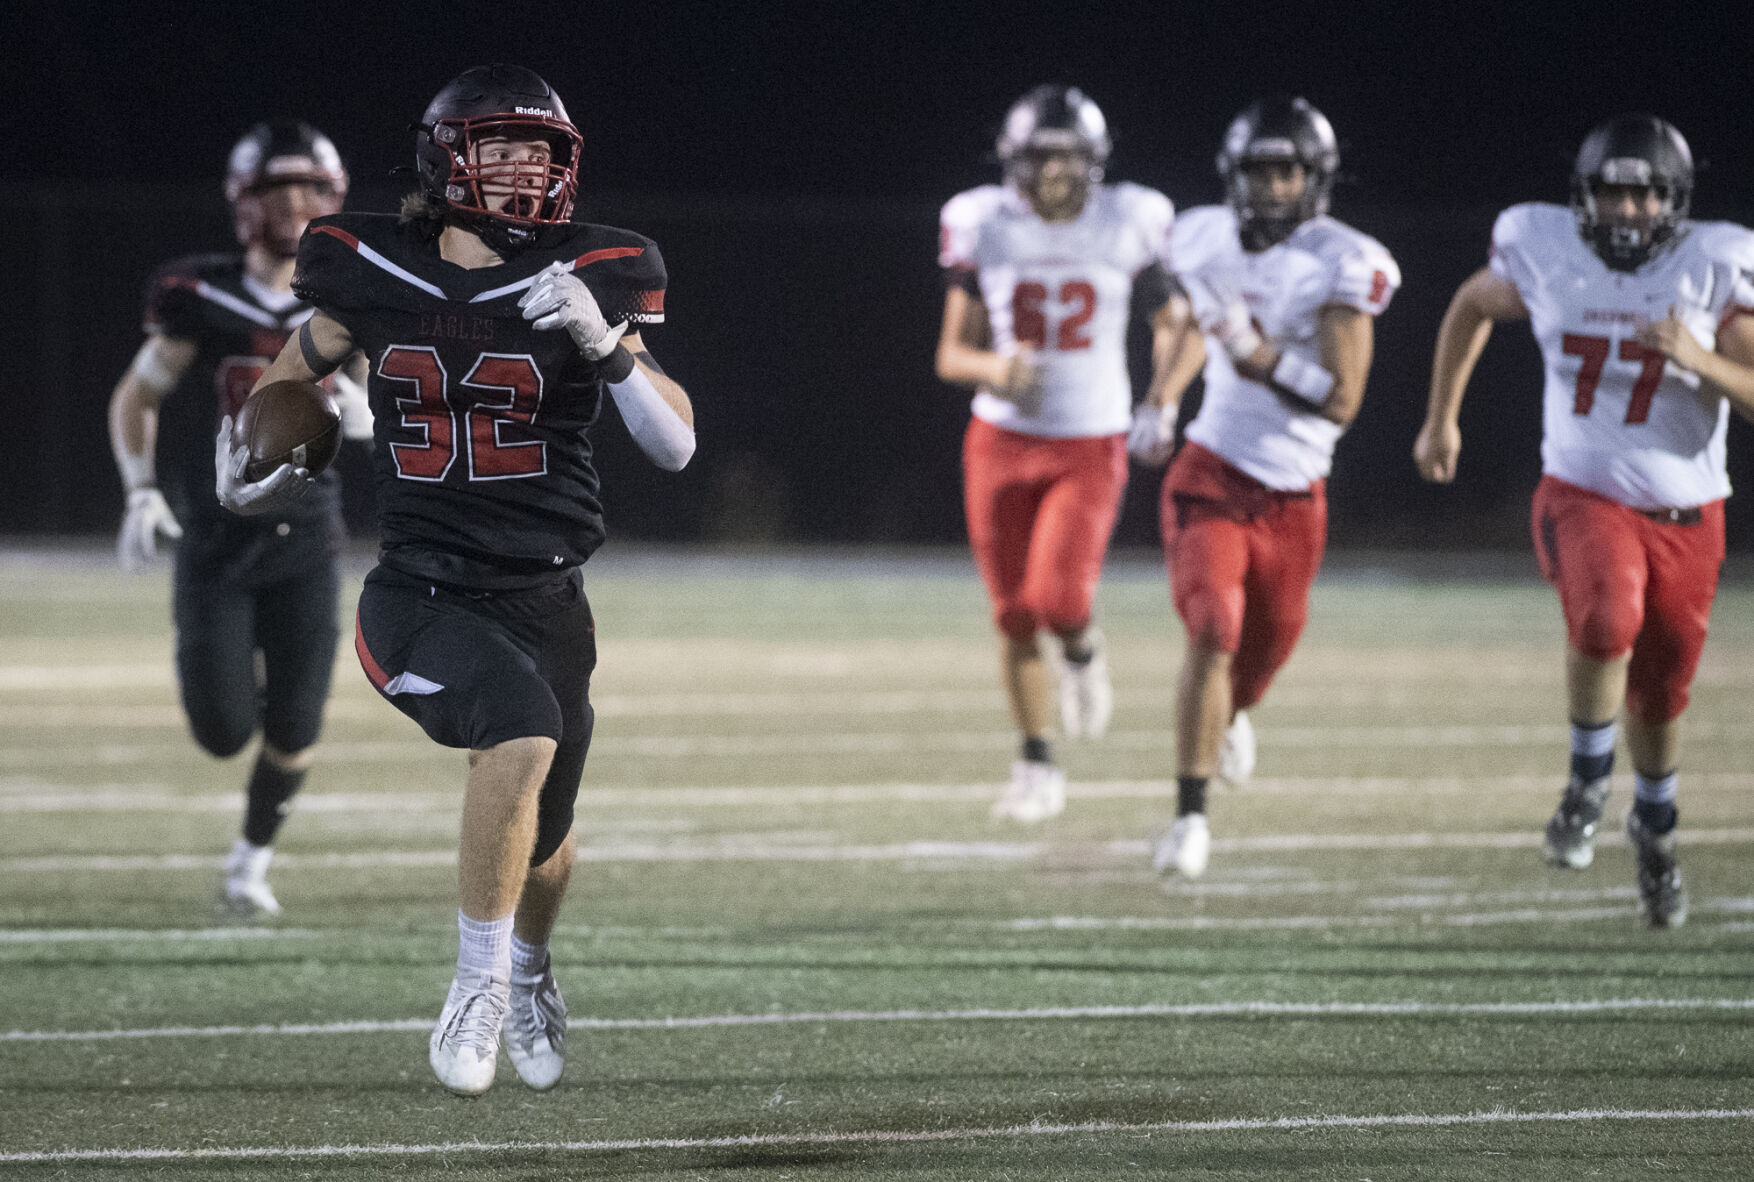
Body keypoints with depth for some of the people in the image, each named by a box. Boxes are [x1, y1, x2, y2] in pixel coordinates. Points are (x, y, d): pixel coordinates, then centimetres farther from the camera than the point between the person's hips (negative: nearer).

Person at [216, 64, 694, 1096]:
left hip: (544, 598, 2)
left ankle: (530, 963, 53)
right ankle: (481, 987, -16)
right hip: (420, 595, -2)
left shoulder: (585, 280, -5)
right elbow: (307, 358, 19)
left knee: (541, 843, 15)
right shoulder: (375, 273, -3)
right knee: (523, 730, -31)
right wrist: (257, 454, 3)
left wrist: (605, 343, -22)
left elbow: (676, 447, -8)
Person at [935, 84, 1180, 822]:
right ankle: (1037, 767, 20)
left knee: (1058, 600, -21)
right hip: (1003, 440, 2)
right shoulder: (985, 228, -4)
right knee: (1014, 616, 3)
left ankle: (1082, 651, 15)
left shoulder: (1129, 227, -6)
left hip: (1091, 448, -2)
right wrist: (993, 368, -21)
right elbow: (952, 355, 1)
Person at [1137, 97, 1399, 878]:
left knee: (1269, 643, 18)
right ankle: (1190, 814, -14)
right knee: (1212, 632, -19)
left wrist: (1260, 357, -30)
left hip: (1294, 493, 0)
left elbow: (1342, 401, -20)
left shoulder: (1342, 267, -15)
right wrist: (1163, 402, 12)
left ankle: (1233, 712, 56)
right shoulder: (1206, 241, -3)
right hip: (1212, 472, 0)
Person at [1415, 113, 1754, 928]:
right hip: (1584, 495, -1)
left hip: (1683, 514, 1)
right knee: (1607, 617, -32)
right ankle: (1588, 780, -8)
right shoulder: (1545, 253, -5)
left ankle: (1654, 828, 43)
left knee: (1659, 694, 13)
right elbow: (1473, 306, 17)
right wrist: (1441, 418, 18)